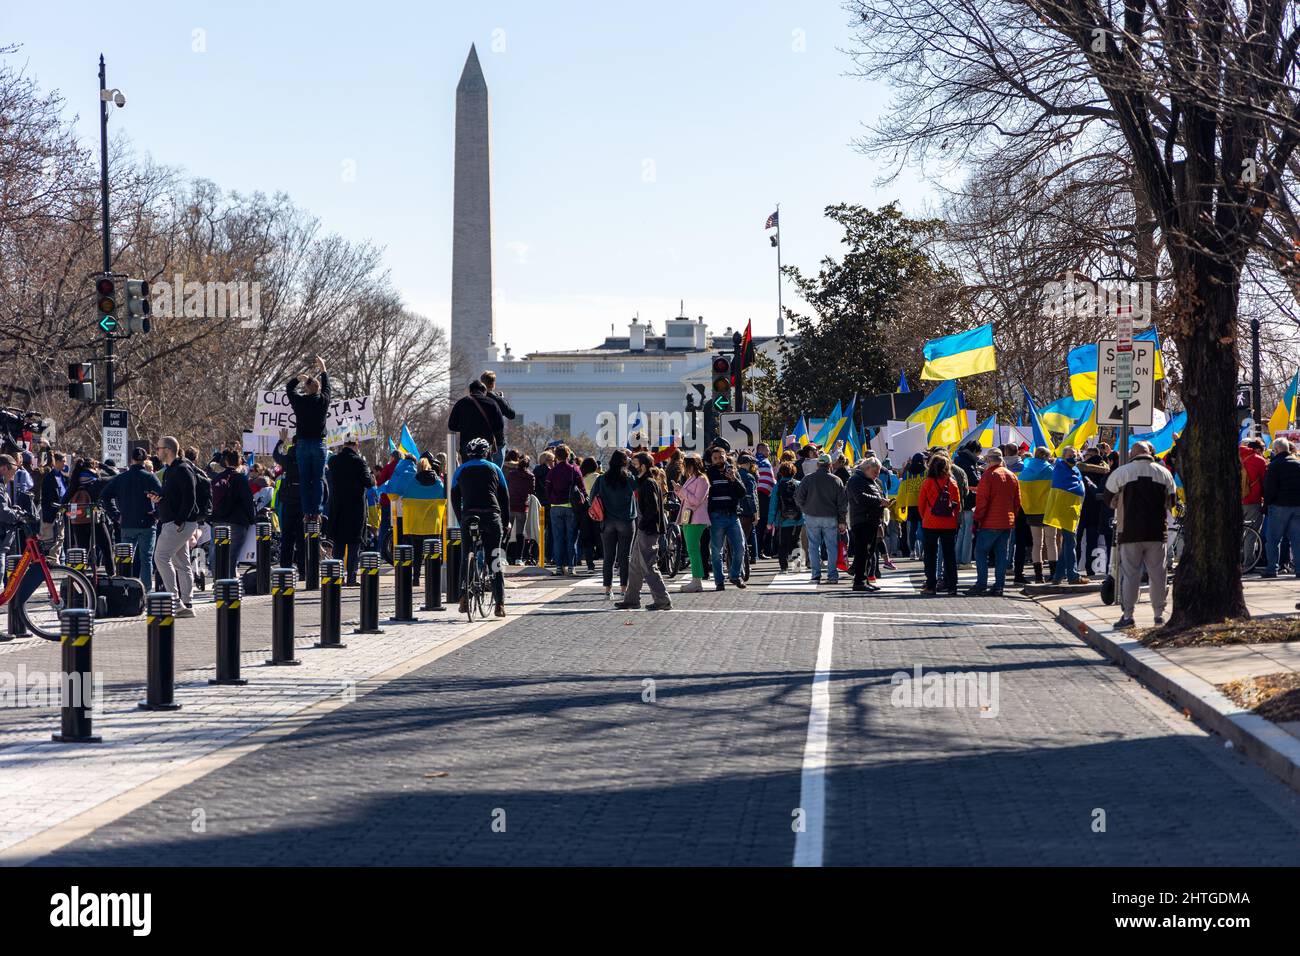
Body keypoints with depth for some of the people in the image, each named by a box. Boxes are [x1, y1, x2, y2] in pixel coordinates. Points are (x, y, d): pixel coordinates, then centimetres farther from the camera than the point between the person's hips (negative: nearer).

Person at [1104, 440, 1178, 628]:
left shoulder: (1121, 472, -2)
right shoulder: (1164, 472, 5)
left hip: (1130, 530, -2)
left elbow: (1110, 500, 6)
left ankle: (1127, 614, -1)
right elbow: (1172, 501, 14)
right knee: (1157, 573, 9)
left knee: (1129, 573, 1)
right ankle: (1159, 614, 12)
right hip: (1157, 531, 2)